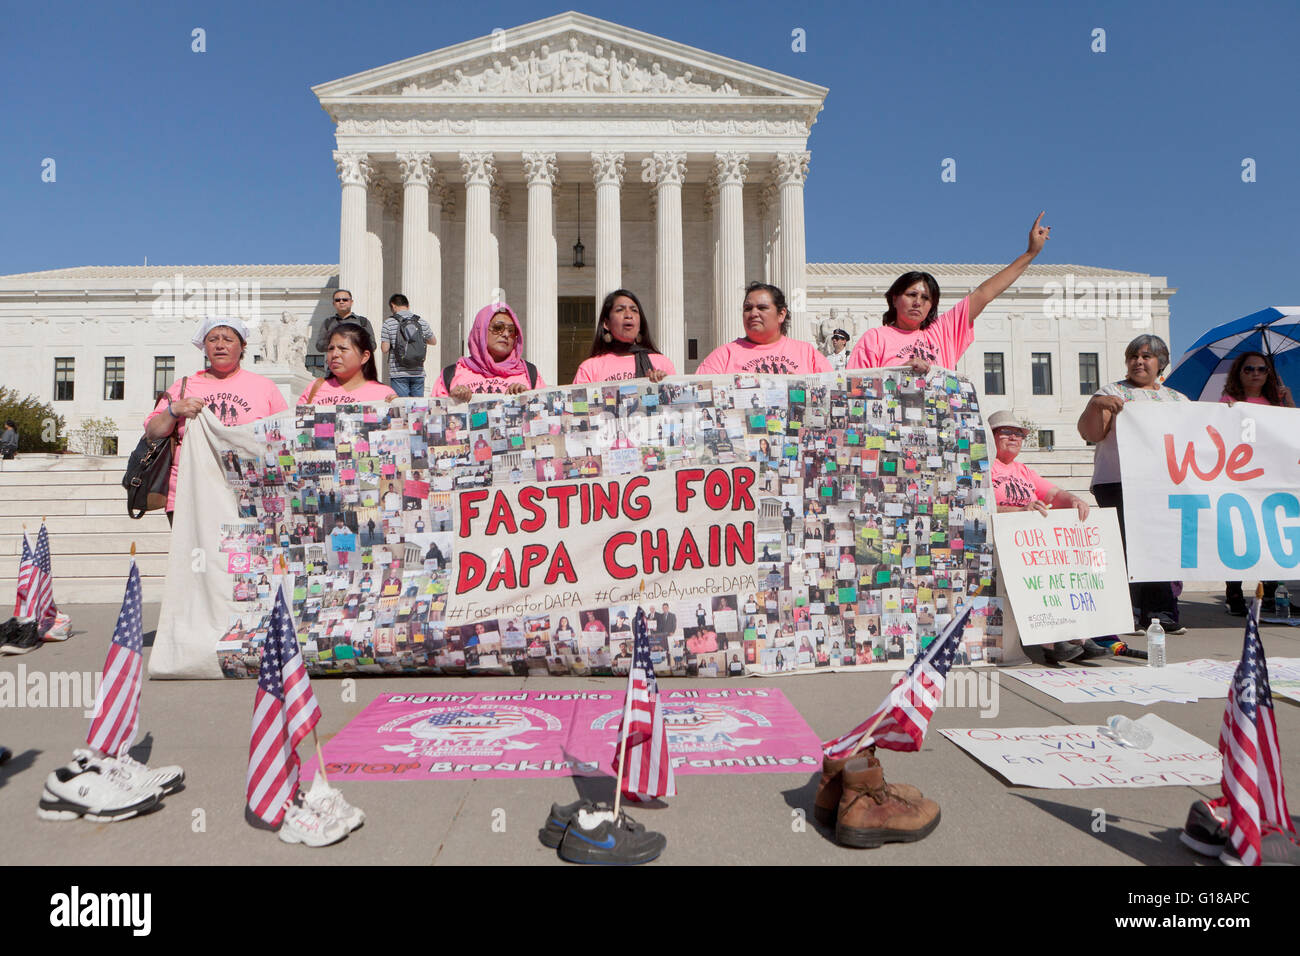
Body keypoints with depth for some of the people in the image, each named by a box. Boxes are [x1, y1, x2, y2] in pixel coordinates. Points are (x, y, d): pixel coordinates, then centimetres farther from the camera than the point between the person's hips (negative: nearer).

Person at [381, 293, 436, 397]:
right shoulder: (421, 322, 4)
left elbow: (384, 349, -6)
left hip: (398, 374, -3)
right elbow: (434, 341, 18)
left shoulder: (389, 323, -4)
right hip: (418, 373, 3)